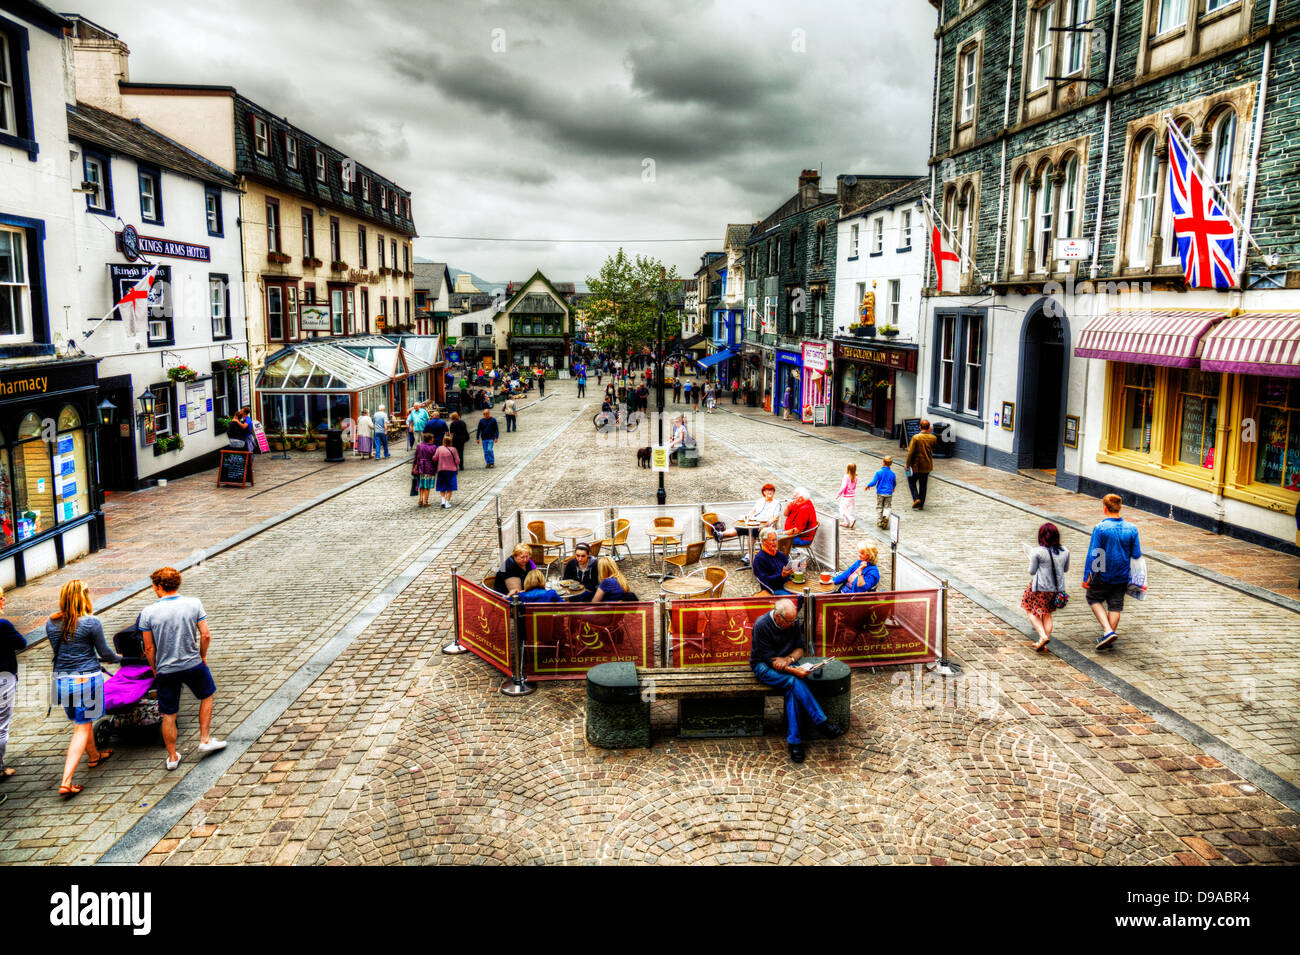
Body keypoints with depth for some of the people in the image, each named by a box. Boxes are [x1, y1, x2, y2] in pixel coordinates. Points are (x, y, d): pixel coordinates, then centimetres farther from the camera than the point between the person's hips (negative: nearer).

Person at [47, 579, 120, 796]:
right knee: (82, 729, 2)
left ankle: (94, 755, 48)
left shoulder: (51, 622, 1)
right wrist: (117, 658, 17)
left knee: (81, 722, 25)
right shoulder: (90, 622, -15)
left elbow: (57, 651, 14)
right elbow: (105, 653, -7)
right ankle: (66, 782, -4)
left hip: (62, 679, 6)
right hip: (87, 679, -6)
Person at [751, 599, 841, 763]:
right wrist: (794, 671, -32)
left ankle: (794, 740, -28)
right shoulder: (761, 626, -20)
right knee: (794, 682, -33)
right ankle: (821, 722, -30)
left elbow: (801, 648, 5)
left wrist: (789, 659, -18)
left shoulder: (793, 622, -3)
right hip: (763, 666, -4)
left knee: (792, 690, -30)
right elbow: (769, 659, -21)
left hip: (787, 664, 4)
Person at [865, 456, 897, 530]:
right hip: (889, 494, 2)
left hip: (880, 493, -2)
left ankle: (879, 522, 17)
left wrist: (868, 486, 4)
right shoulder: (892, 474, -2)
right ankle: (886, 516, -19)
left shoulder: (879, 472, -14)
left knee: (879, 507, 13)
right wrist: (893, 488, 36)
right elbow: (894, 484, 13)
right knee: (886, 507, 10)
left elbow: (873, 483, -17)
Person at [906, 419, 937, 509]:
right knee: (923, 485, 14)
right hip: (927, 466, 4)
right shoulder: (933, 438, -4)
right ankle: (921, 504, 20)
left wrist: (908, 464, -7)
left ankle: (916, 498, -5)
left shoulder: (916, 438, -16)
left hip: (916, 465, -4)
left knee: (912, 482, 14)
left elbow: (911, 452, -16)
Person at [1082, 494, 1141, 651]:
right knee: (1115, 606, 13)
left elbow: (1092, 555, -15)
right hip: (1123, 576, 4)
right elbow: (1137, 555, 0)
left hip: (1102, 576, -4)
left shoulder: (1100, 528, -17)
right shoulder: (1132, 529, -4)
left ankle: (1108, 631, 1)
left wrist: (1086, 577, -9)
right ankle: (1109, 638, 21)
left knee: (1093, 599, 16)